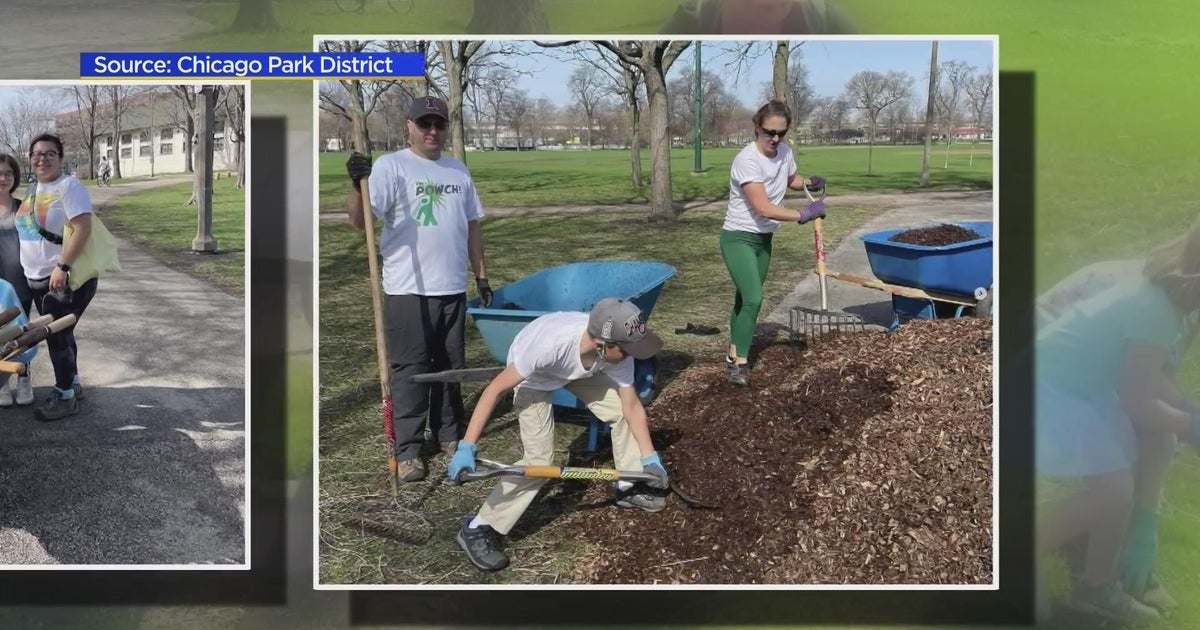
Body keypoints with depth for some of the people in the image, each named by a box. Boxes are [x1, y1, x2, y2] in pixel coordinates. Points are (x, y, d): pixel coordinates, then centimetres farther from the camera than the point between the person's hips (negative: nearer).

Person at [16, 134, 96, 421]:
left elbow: (83, 230, -24)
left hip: (66, 278, -8)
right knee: (59, 334, 16)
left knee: (57, 335, -5)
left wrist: (62, 267, -27)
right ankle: (72, 384, 30)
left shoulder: (69, 186, -15)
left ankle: (65, 396, 5)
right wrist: (33, 269, 18)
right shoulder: (33, 189, 12)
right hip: (38, 279, 9)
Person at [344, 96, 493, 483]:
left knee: (451, 366, 13)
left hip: (452, 288, 6)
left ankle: (449, 435, 26)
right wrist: (357, 185, -36)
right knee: (409, 370, -2)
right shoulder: (390, 167, -6)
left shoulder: (458, 171, 13)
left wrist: (481, 276, 16)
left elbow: (472, 226, 19)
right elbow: (360, 221, -17)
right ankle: (407, 450, 4)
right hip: (407, 290, -5)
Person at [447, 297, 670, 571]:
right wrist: (467, 447, -41)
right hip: (533, 374, -5)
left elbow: (632, 406, -14)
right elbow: (496, 388, -38)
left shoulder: (618, 351, -29)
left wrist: (650, 458, -14)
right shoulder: (550, 344, -45)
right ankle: (478, 528, -7)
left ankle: (629, 487, 20)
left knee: (621, 410, -3)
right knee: (539, 457, -17)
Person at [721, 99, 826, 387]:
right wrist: (803, 215, -27)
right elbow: (763, 208, -30)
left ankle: (735, 355, 27)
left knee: (746, 298, 15)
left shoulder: (785, 152, -1)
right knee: (753, 298, -18)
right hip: (739, 238, -7)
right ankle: (740, 363, -9)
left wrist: (810, 182, 0)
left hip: (764, 238, 7)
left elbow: (792, 179, 22)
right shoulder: (746, 160, -25)